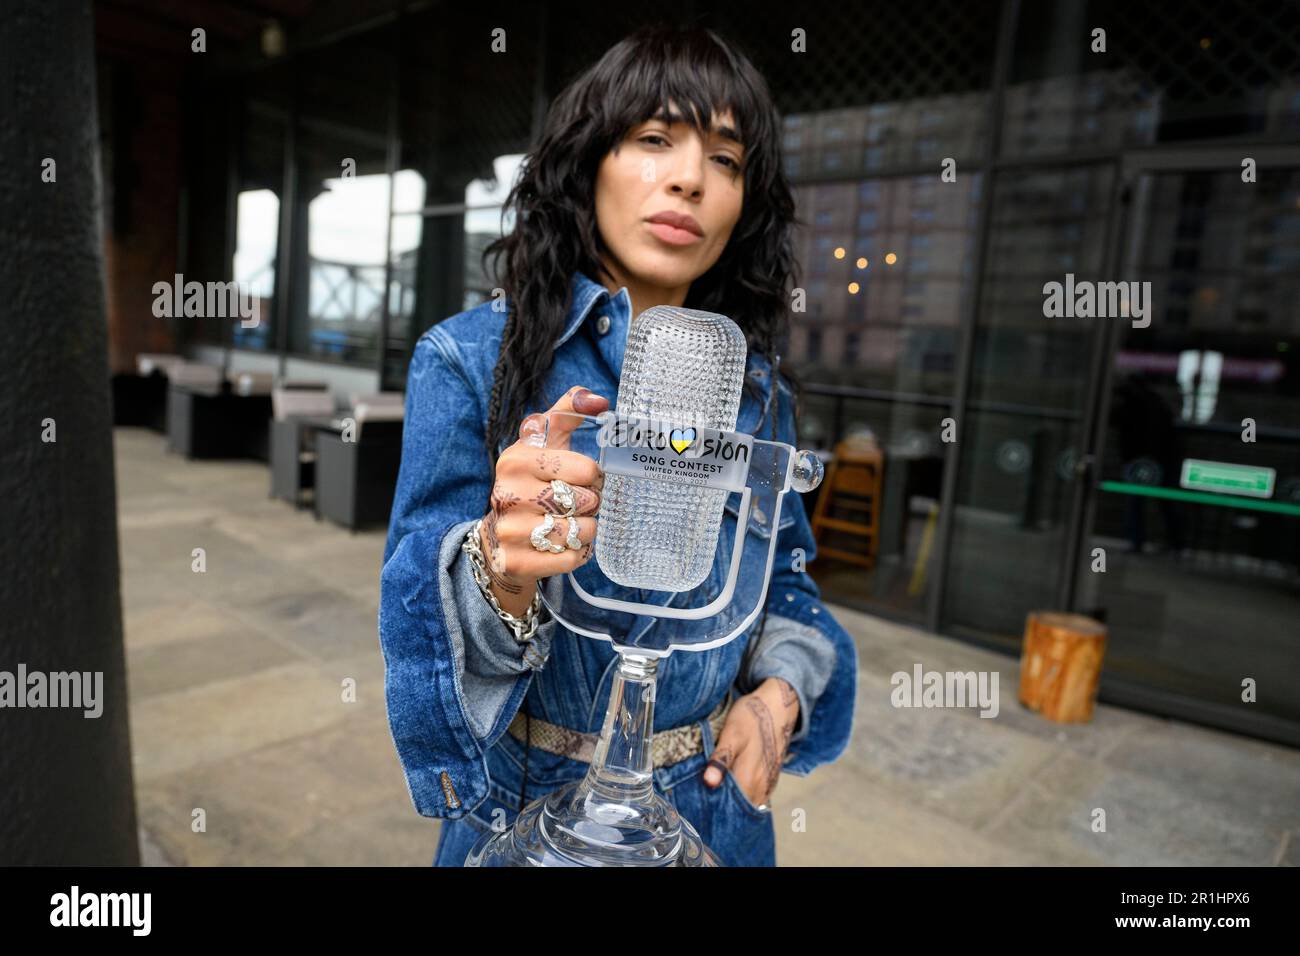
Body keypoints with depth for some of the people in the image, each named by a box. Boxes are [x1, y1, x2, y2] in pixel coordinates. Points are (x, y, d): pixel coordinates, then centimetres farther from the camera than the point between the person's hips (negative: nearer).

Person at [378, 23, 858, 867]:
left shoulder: (757, 386, -3)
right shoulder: (468, 358, -14)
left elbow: (787, 577, 8)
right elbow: (416, 612, -16)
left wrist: (780, 692, -11)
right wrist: (500, 570, -37)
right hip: (530, 811, -2)